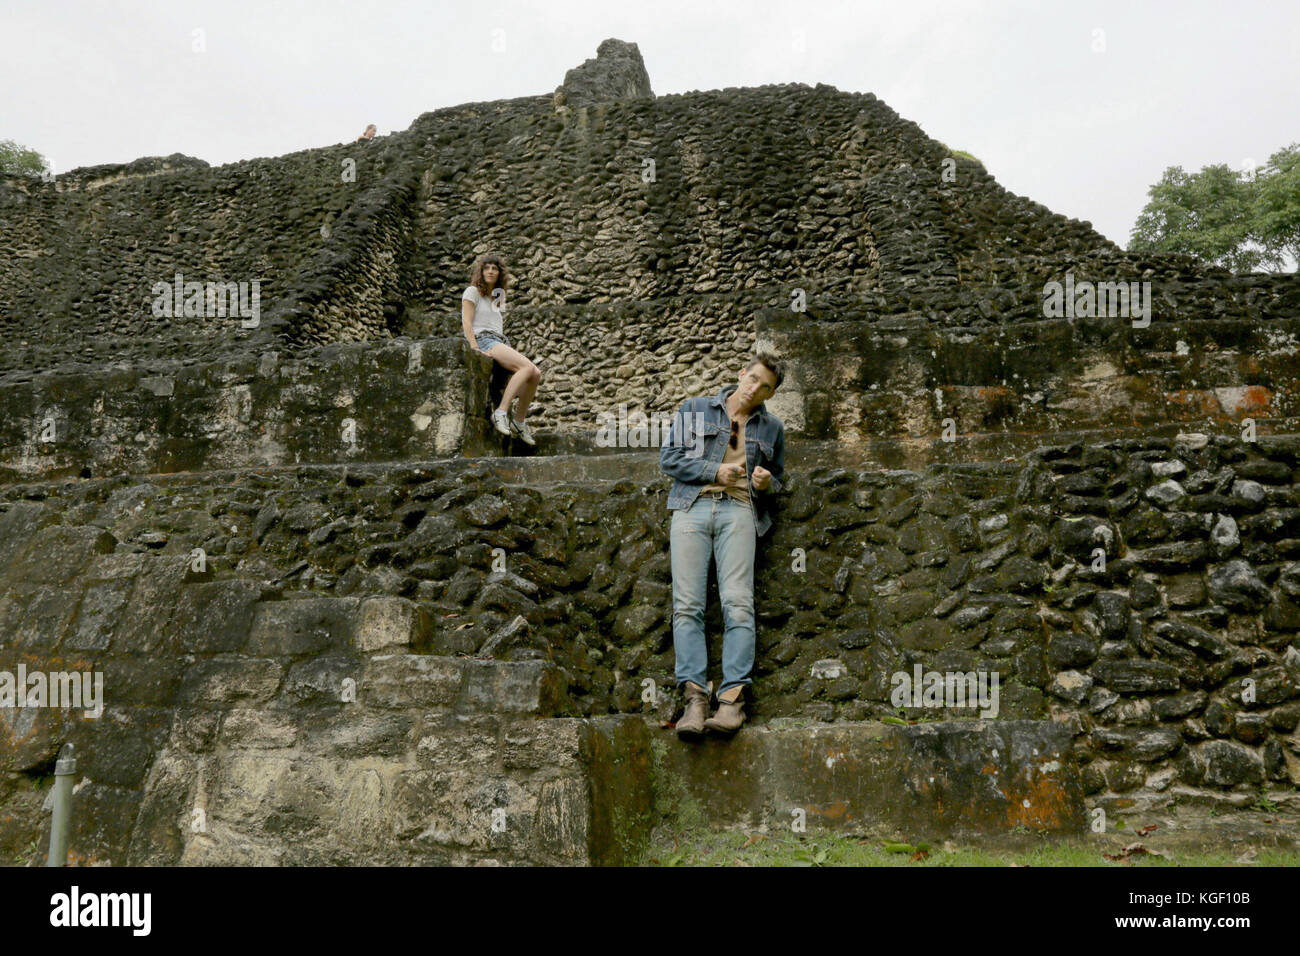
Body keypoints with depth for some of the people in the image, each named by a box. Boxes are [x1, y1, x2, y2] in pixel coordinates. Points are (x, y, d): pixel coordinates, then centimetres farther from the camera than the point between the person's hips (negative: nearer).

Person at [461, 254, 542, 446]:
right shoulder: (472, 292, 6)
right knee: (527, 367, -29)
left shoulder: (495, 299, 28)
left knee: (536, 374, -10)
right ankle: (501, 412, -37)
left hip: (500, 343, 8)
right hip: (483, 340, -8)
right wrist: (476, 349, -18)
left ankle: (519, 420, -4)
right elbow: (467, 323, -5)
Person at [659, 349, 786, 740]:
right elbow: (669, 457, 10)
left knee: (738, 603, -17)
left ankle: (733, 696, -19)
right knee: (687, 605, -13)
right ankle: (694, 696, -15)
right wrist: (714, 470, -2)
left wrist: (767, 483, 6)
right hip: (692, 506, 0)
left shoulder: (771, 427, 23)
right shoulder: (694, 409, 17)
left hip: (739, 511, 1)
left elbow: (777, 476, 30)